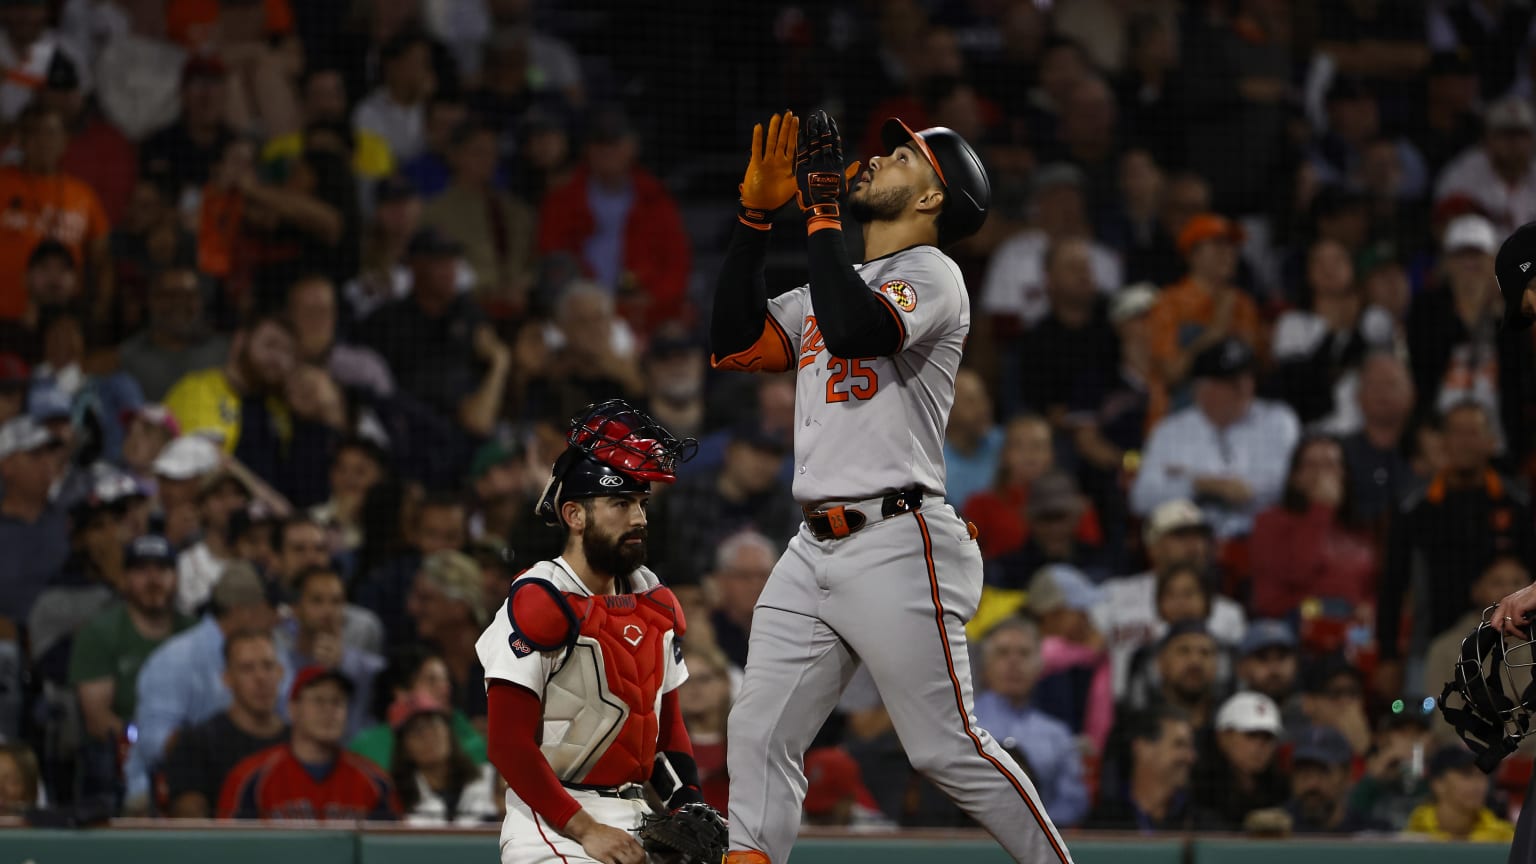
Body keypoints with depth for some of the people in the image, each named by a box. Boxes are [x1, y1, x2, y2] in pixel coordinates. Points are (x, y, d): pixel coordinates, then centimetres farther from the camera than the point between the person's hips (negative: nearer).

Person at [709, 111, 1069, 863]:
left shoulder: (931, 276, -5)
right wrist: (756, 212, 9)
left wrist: (821, 210, -15)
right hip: (815, 549, 8)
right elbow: (733, 343, 12)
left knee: (946, 749, -7)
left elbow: (853, 328, -24)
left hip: (896, 547, -8)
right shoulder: (830, 287, 22)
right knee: (758, 737, -1)